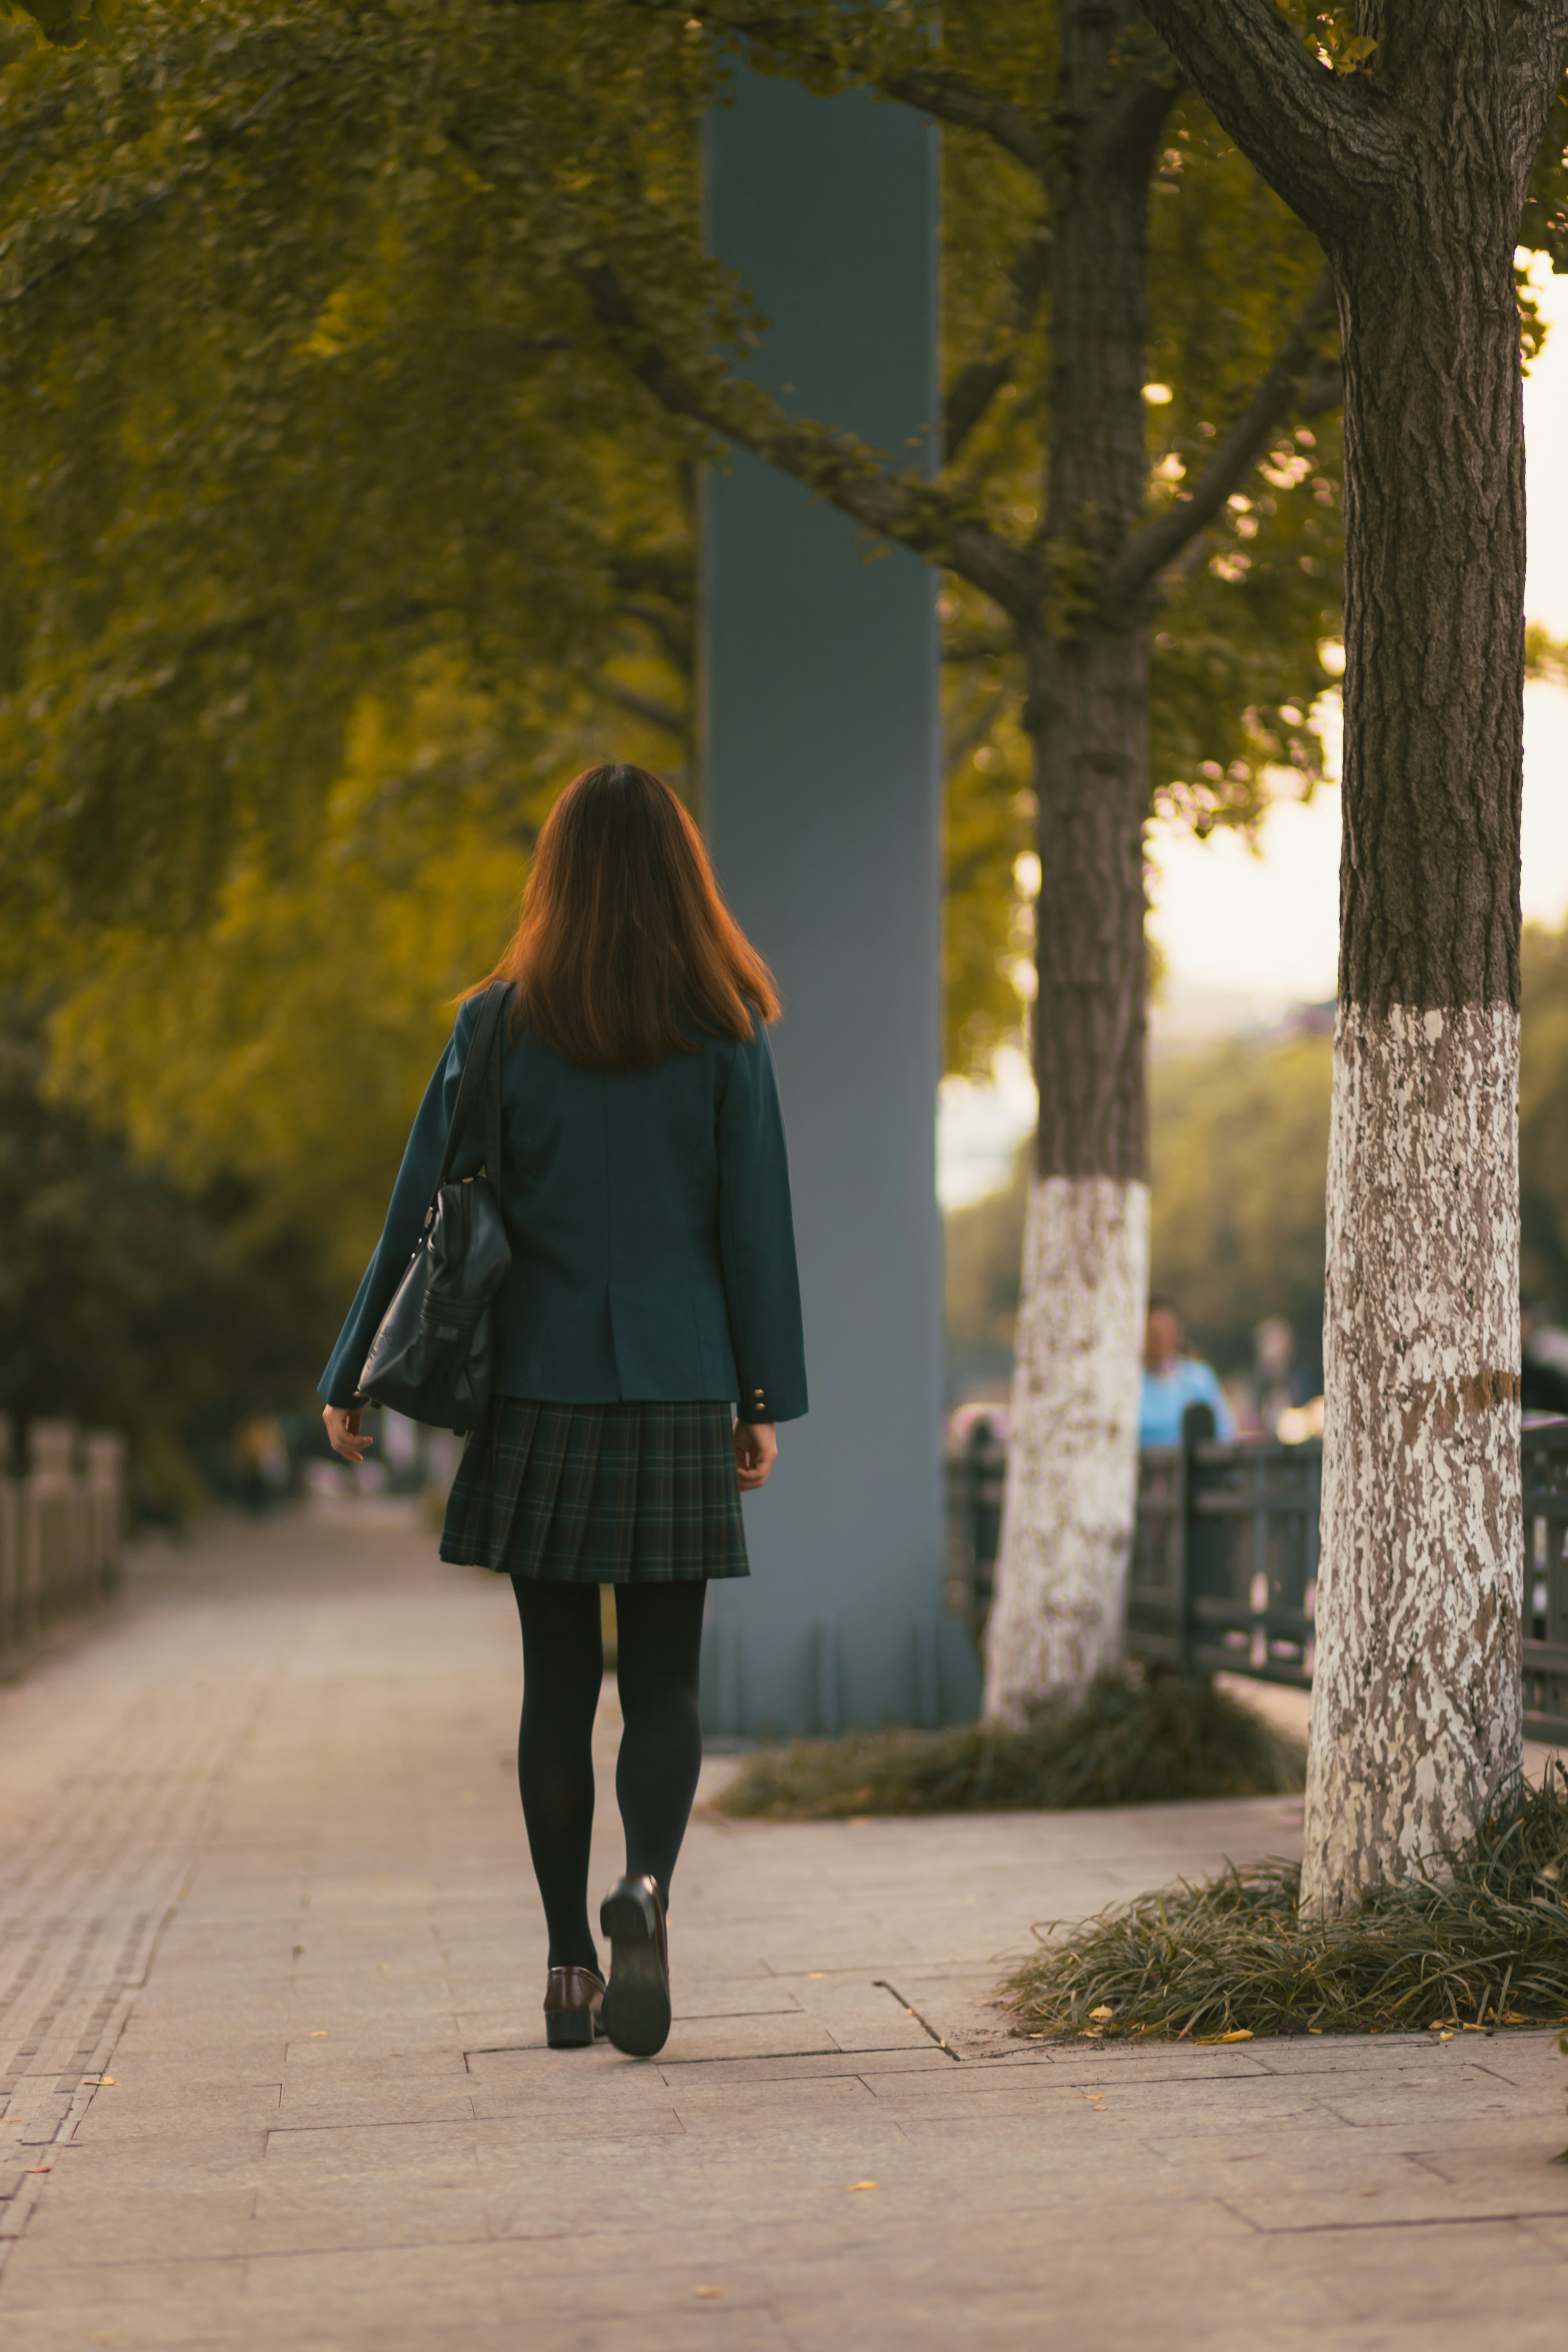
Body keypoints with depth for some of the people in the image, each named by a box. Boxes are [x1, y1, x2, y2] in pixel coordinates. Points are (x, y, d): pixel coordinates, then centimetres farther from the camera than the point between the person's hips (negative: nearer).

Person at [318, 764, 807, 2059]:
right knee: (665, 1680, 5)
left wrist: (353, 1378, 7)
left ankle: (568, 1964, 11)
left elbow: (424, 1208, -1)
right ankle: (646, 1888, -21)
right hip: (678, 1399, 0)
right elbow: (755, 1223, -1)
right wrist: (765, 1401, 6)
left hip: (540, 1393, 1)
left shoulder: (500, 1027, -2)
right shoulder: (725, 1032, -2)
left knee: (558, 1683, 9)